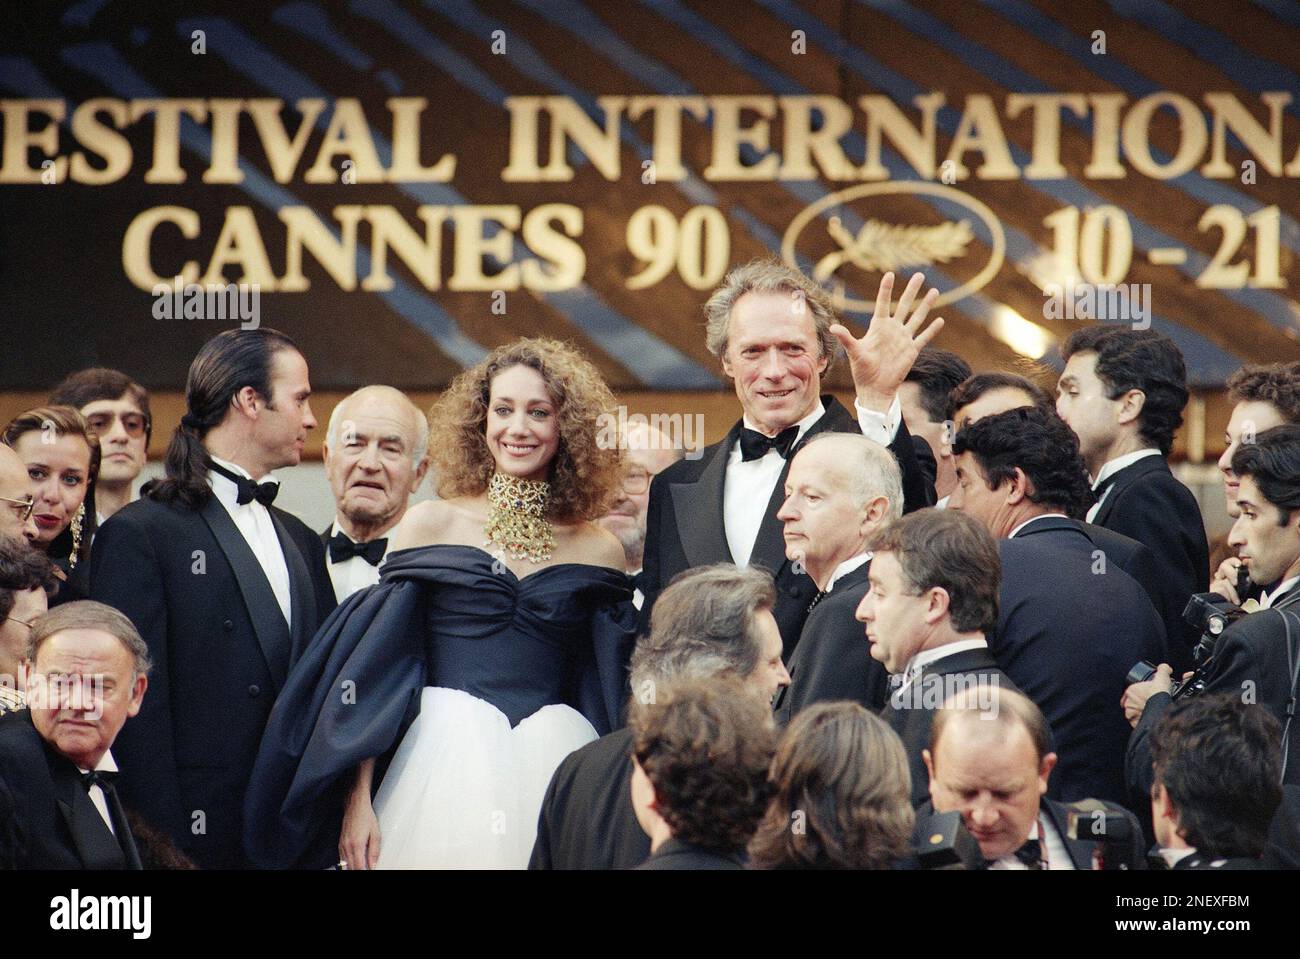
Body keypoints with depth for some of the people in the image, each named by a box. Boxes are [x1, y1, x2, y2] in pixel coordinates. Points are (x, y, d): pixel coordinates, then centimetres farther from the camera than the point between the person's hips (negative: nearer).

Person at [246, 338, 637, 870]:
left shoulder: (600, 552, 9)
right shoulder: (432, 524, 6)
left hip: (554, 771, 1)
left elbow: (615, 697, 12)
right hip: (444, 763, -1)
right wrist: (359, 797, -6)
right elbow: (378, 666, 2)